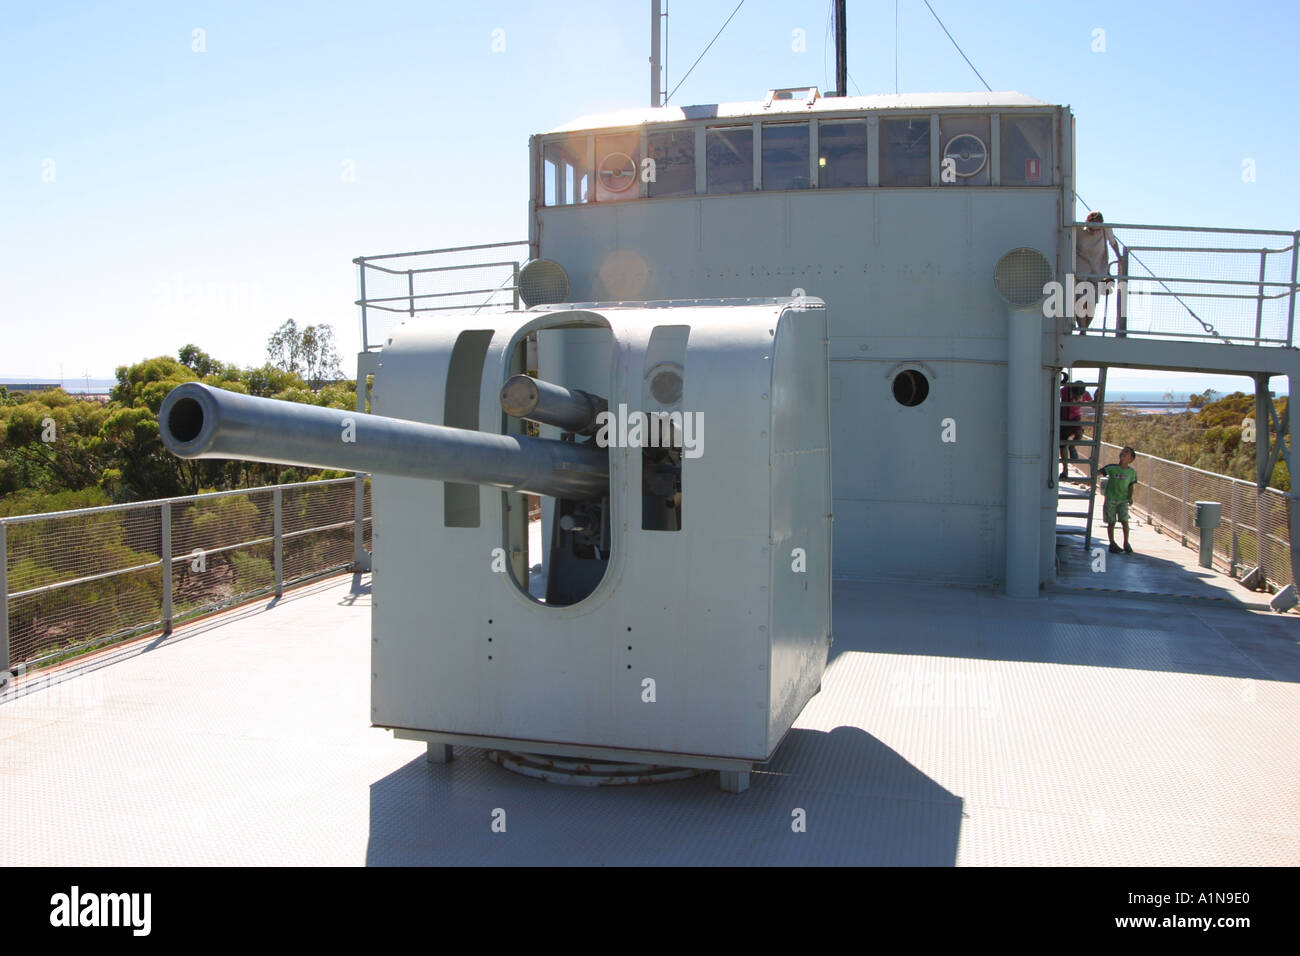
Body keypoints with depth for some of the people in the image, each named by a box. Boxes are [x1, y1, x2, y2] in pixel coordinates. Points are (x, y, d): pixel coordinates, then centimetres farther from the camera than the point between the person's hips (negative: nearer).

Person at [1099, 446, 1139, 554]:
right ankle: (1112, 544, 16)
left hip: (1123, 500, 1)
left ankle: (1126, 543, 6)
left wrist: (1130, 497, -6)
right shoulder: (1112, 468, -3)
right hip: (1110, 499, -1)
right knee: (1111, 522, 4)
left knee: (1125, 521, -7)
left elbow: (1131, 486, 6)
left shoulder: (1131, 472, 1)